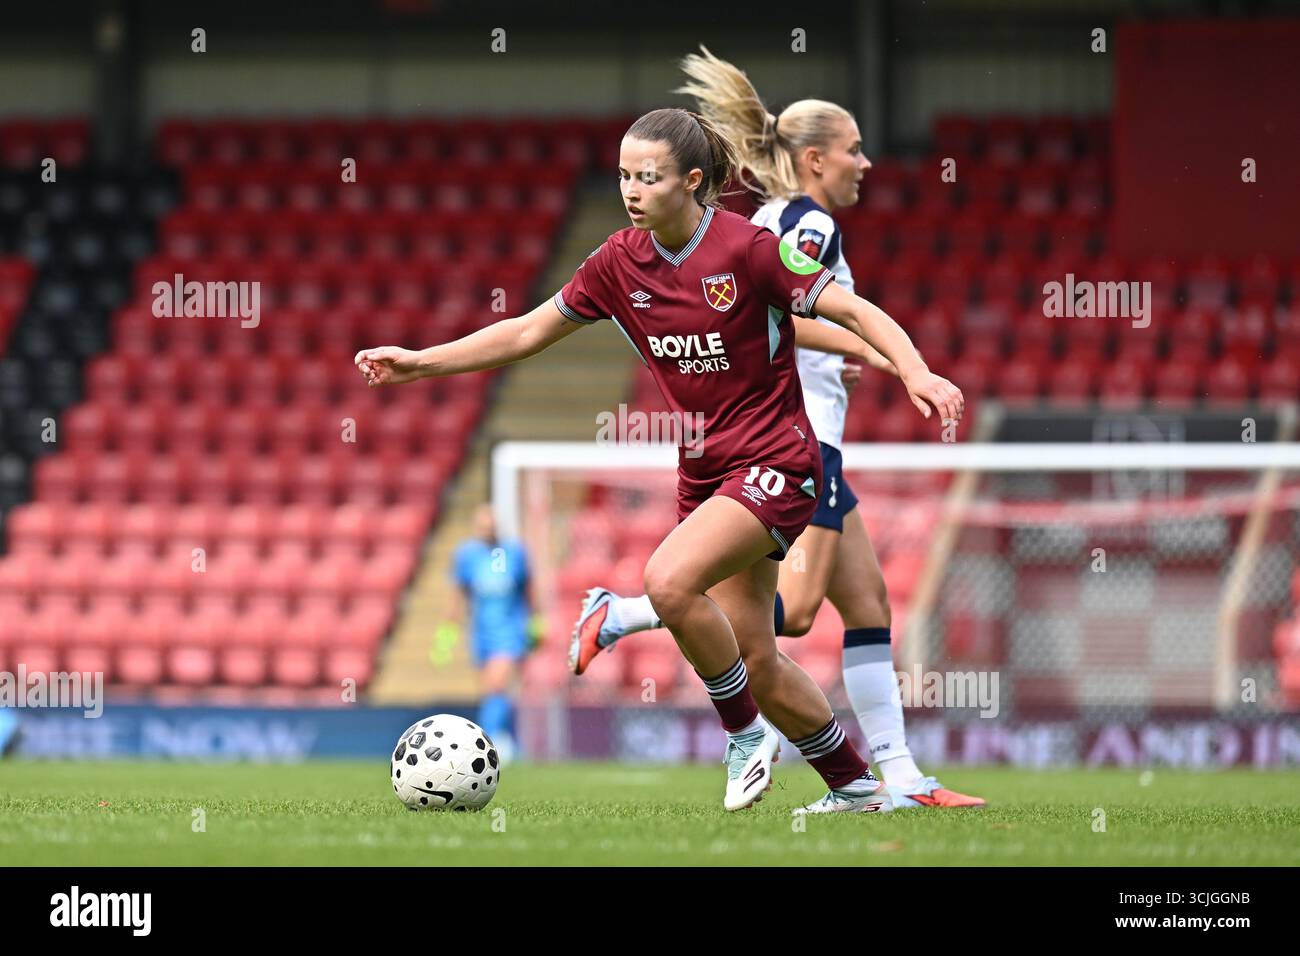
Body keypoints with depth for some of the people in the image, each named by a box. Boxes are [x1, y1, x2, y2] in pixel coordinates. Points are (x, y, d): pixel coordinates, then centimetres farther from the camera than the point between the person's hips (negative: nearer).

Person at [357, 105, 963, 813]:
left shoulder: (748, 248, -16)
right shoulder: (620, 262, 1)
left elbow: (855, 312, -14)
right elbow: (525, 333, 9)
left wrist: (917, 375, -30)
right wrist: (420, 362, 5)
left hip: (774, 462, -7)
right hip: (703, 470, 7)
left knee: (669, 580, -27)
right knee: (754, 658, 7)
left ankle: (746, 733, -6)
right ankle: (856, 787, 25)